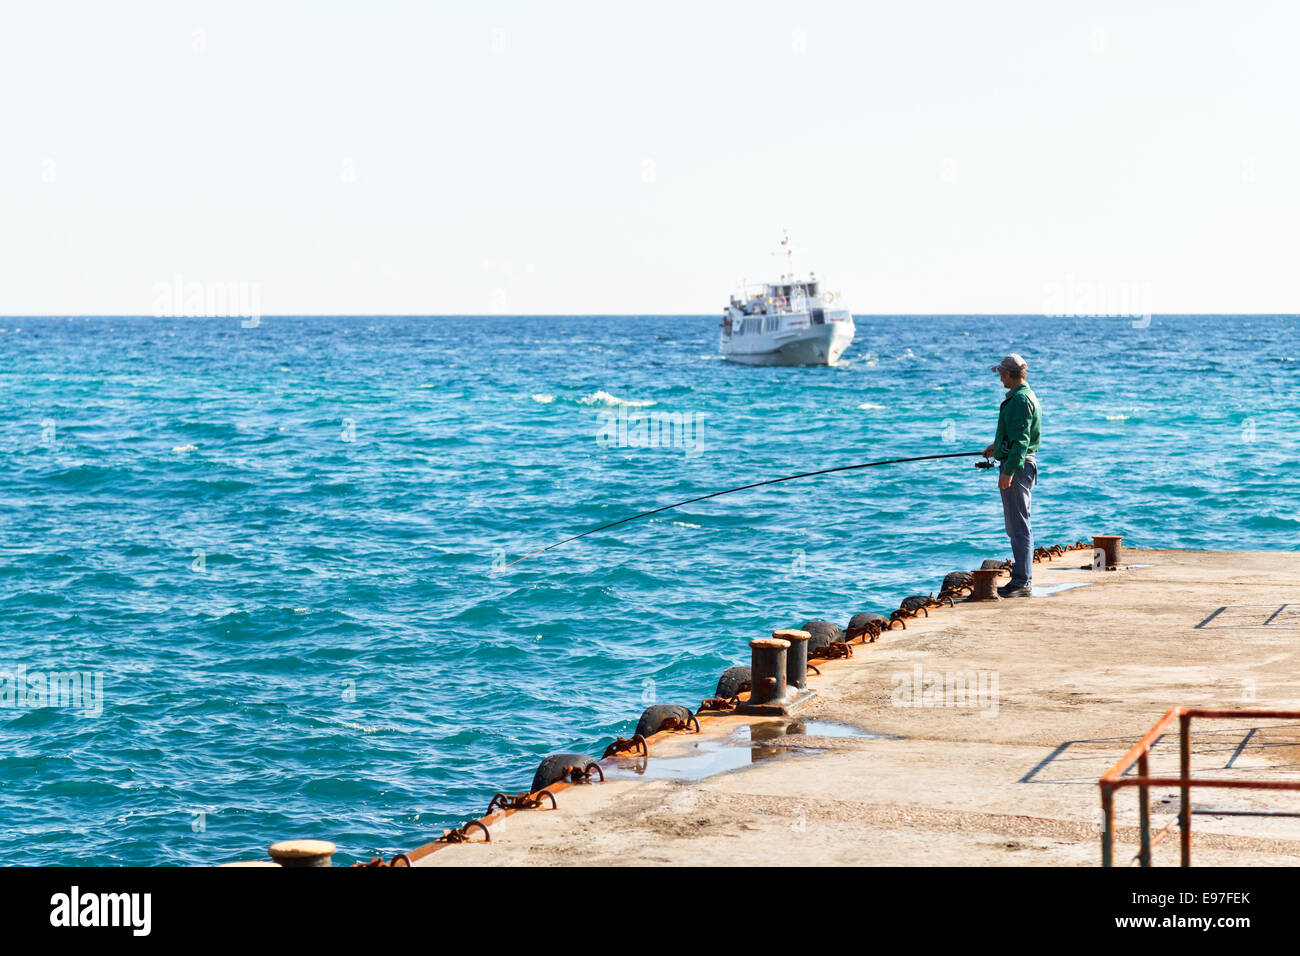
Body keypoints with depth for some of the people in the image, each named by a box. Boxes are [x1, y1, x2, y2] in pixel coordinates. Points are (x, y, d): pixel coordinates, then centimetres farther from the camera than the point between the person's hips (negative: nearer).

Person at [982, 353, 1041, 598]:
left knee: (1018, 527, -9)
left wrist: (1008, 471, -25)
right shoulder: (1027, 396, 16)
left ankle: (1022, 582, -9)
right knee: (1017, 527, 14)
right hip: (1022, 464, 11)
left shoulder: (1020, 400, -16)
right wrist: (997, 447, 41)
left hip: (1016, 466, -11)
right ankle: (1022, 579, 18)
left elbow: (1020, 440, -23)